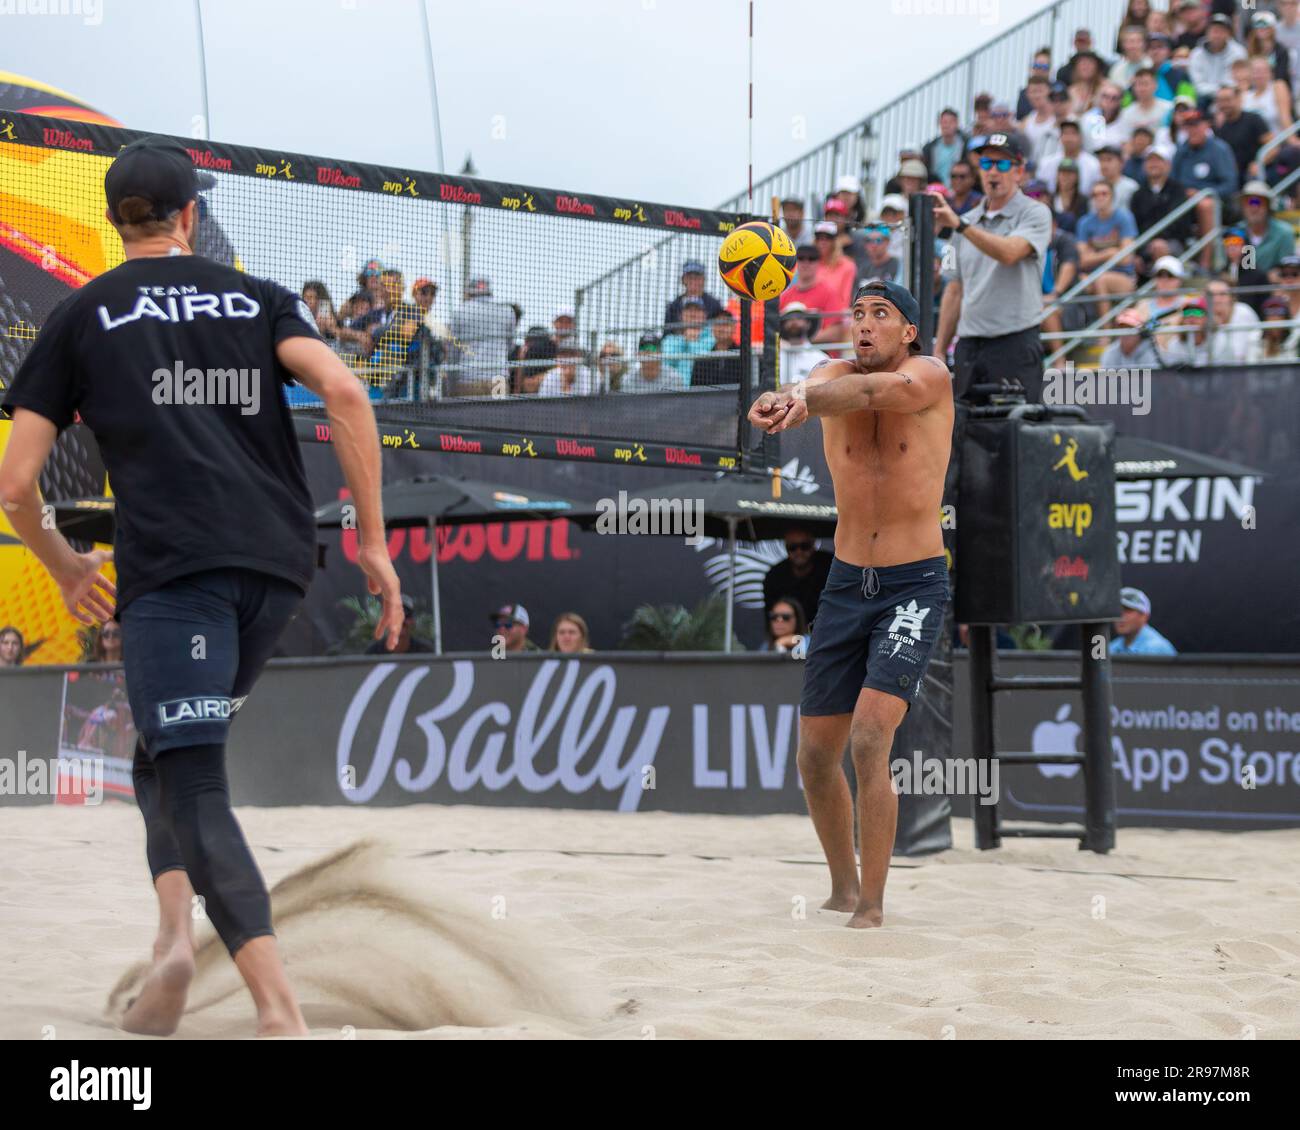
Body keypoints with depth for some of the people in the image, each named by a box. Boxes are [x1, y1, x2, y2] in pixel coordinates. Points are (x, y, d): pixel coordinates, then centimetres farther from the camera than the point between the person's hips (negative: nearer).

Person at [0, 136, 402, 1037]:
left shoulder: (80, 317, 16)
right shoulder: (260, 298, 19)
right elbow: (345, 393, 0)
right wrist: (374, 540, 3)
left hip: (171, 566, -3)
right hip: (280, 561, 4)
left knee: (193, 787, -9)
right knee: (166, 756, 22)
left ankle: (280, 1009, -26)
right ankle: (177, 928, 0)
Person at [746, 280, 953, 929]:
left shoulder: (928, 376, -8)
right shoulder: (837, 375, 1)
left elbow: (878, 391, -31)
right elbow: (817, 392, -24)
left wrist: (802, 401, -51)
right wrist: (785, 401, -50)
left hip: (915, 587, -5)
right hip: (845, 584, 5)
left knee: (869, 741, -19)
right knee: (815, 755, 8)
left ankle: (872, 906, -9)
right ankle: (843, 888, 29)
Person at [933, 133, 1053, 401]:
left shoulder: (1035, 213, 0)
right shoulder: (968, 222, 18)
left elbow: (1009, 253, -21)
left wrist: (959, 225, -29)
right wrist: (939, 351, 12)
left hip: (1015, 345, -6)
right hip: (969, 346, 6)